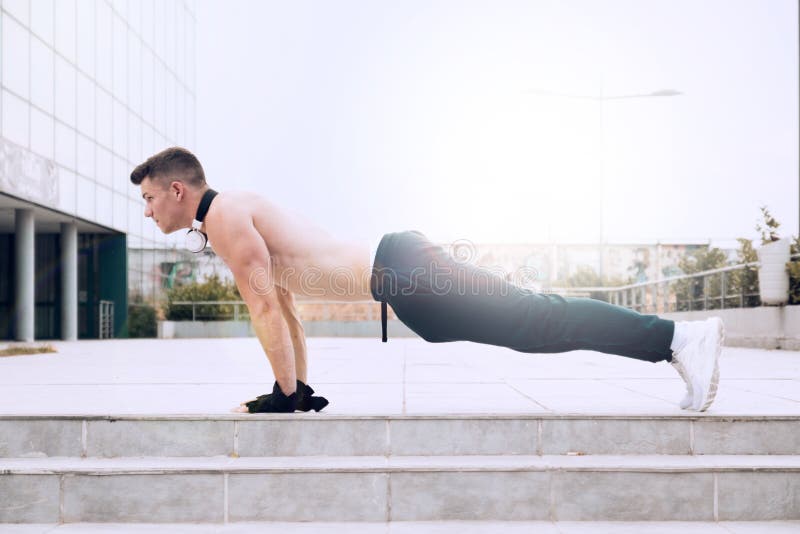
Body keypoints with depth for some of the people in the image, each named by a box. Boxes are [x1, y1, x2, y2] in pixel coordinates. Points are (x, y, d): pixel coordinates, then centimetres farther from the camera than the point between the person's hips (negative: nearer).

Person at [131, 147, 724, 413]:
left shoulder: (224, 215, -5)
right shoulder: (238, 215, 25)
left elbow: (265, 307, -11)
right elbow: (285, 309, 29)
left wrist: (286, 395, -6)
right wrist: (300, 388, 28)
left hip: (399, 271, -9)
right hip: (397, 265, 9)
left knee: (534, 322, -11)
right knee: (530, 320, 7)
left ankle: (676, 336, -10)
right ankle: (682, 335, 10)